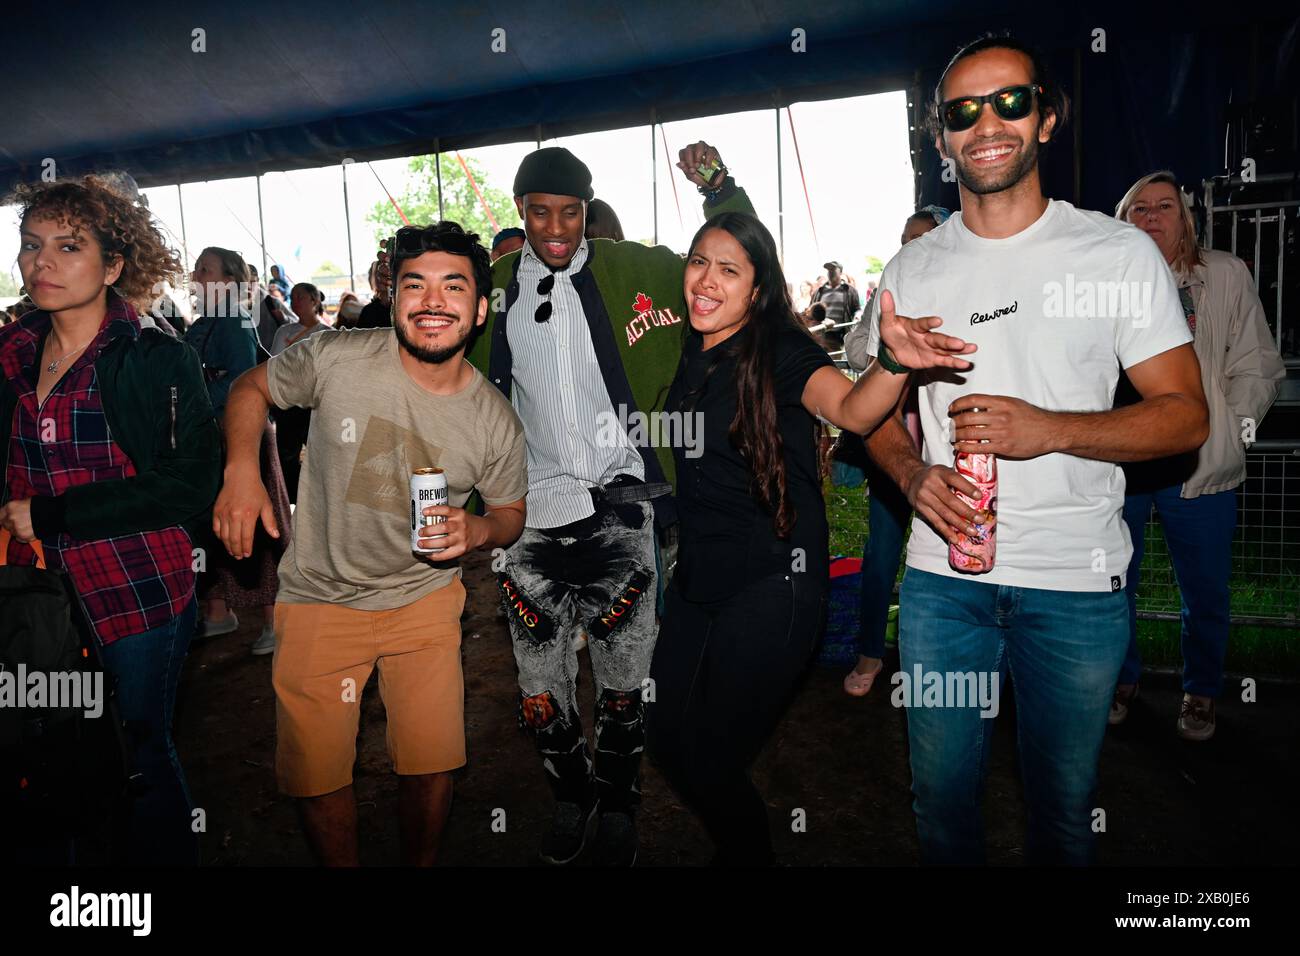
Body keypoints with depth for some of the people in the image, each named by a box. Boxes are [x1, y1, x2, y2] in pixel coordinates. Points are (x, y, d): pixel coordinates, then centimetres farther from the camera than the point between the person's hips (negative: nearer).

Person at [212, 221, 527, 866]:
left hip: (425, 598, 1)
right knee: (316, 778, 6)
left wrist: (475, 531, -17)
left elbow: (512, 512, 6)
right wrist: (241, 469, -13)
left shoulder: (496, 421, -10)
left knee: (432, 764, 6)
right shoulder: (336, 358, -15)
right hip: (320, 599, 0)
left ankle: (421, 864, 37)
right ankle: (342, 869, 36)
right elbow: (252, 386, 3)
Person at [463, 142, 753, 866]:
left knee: (625, 683, 10)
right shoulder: (493, 288, 7)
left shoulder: (633, 270, 2)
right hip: (534, 518, 2)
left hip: (621, 514, -1)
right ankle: (572, 796, 40)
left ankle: (617, 805, 38)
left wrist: (720, 189, -5)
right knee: (542, 692, 10)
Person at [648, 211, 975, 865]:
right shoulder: (688, 353, 6)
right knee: (669, 742, 15)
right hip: (697, 576, 7)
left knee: (709, 760, 1)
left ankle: (751, 853, 33)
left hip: (772, 583, -7)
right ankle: (736, 843, 43)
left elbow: (853, 408, -33)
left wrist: (895, 361, -53)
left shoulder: (780, 351, -13)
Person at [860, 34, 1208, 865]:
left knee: (1063, 805, 15)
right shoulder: (911, 271, 6)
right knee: (943, 795, 14)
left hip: (1077, 580, -1)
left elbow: (1186, 415, -3)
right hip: (942, 574, 2)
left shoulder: (1119, 251, -1)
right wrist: (912, 474, -10)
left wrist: (1048, 429, -20)